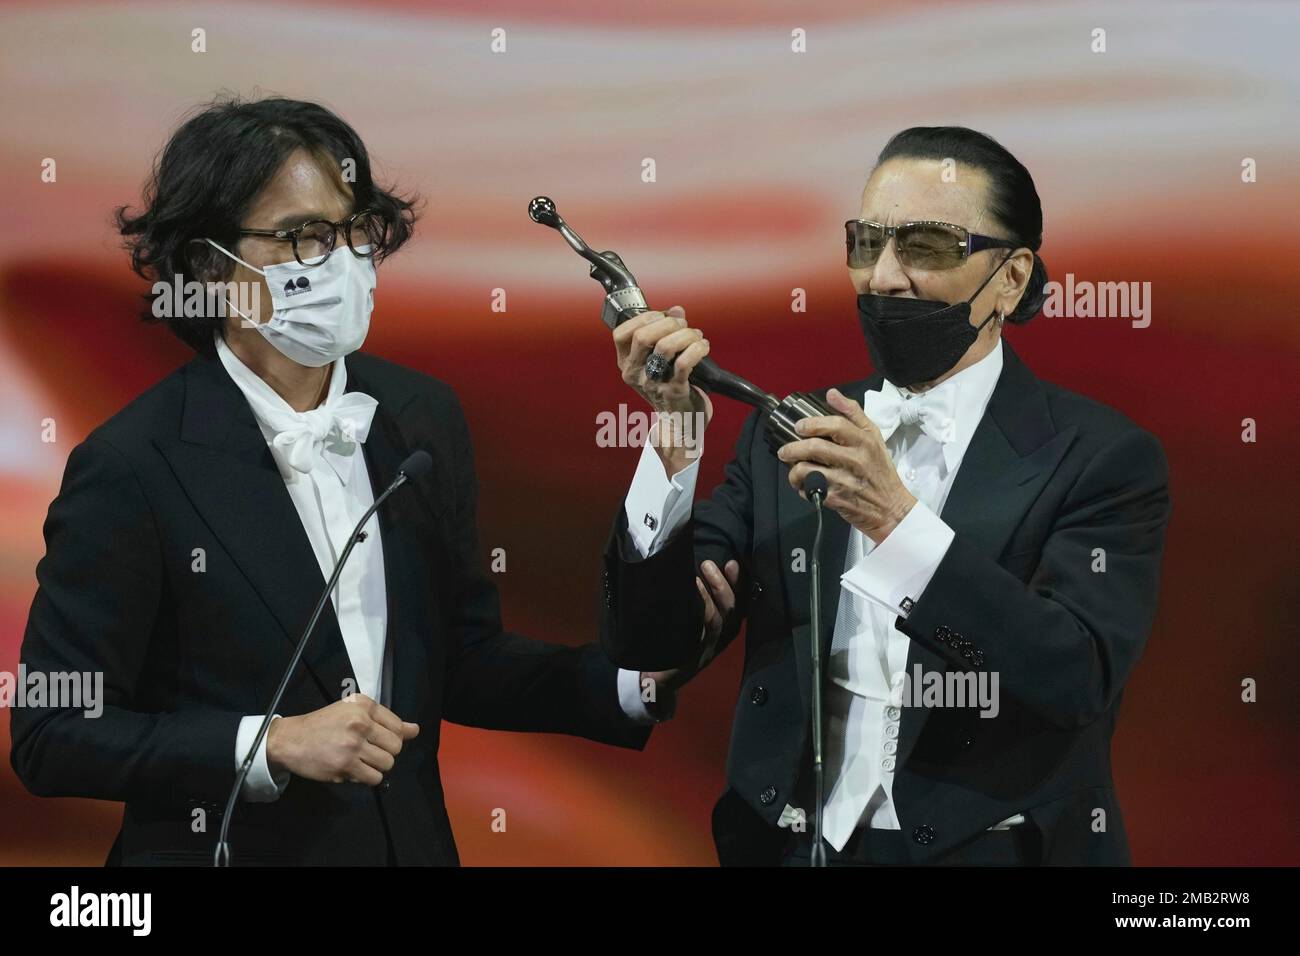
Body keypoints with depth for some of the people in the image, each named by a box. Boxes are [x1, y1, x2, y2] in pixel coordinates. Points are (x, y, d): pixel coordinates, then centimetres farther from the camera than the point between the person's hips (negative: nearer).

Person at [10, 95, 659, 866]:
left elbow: (464, 664, 7)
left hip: (411, 840, 5)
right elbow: (51, 736, -15)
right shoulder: (131, 467, -16)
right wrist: (273, 745, -23)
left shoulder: (424, 417, 0)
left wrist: (629, 682, -7)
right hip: (226, 844, -5)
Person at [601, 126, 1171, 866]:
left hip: (989, 850, -3)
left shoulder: (1103, 460, -9)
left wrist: (896, 519, -32)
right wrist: (672, 437, -17)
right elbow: (653, 649, -4)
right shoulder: (787, 433, 1)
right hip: (787, 845, 3)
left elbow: (1079, 681, -23)